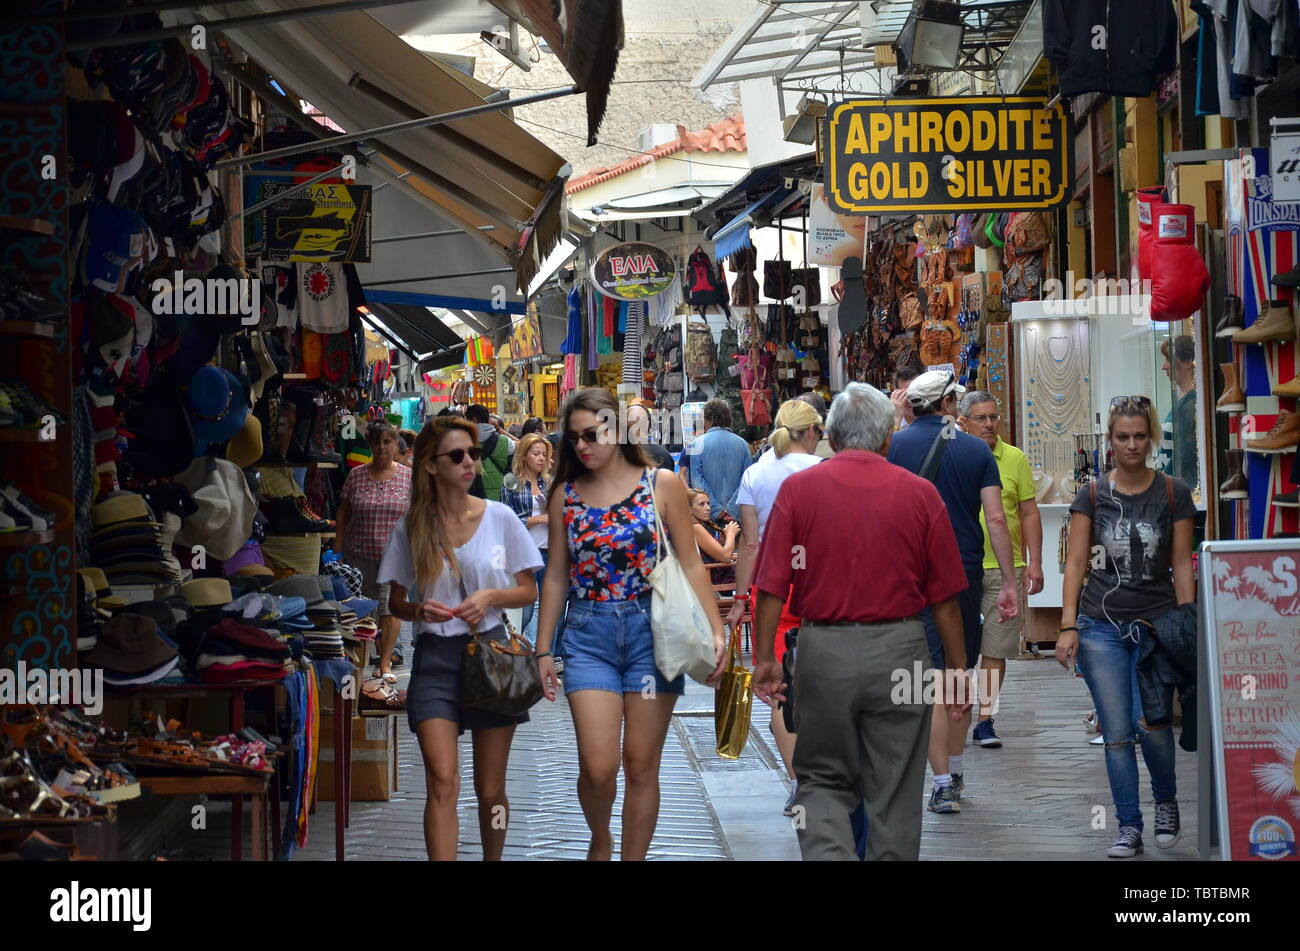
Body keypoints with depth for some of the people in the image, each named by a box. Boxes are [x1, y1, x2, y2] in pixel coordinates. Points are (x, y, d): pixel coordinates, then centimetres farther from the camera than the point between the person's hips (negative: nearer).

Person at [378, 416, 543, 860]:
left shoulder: (500, 518, 0)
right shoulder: (411, 528, 1)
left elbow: (528, 591, 7)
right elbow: (396, 603, 10)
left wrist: (490, 597, -12)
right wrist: (421, 610, -12)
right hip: (435, 657, 0)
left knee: (490, 790, 7)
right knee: (442, 782, -15)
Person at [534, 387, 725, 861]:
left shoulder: (661, 485, 0)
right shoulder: (565, 495, 6)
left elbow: (691, 565, 0)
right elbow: (556, 576, 11)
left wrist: (715, 631, -8)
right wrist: (543, 650, 9)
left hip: (651, 630, -1)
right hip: (589, 634, 1)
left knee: (641, 765, 2)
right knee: (598, 767, -8)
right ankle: (600, 842, 22)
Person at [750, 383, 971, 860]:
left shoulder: (797, 488, -1)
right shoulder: (920, 493, -1)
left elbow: (771, 586, -5)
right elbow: (944, 597, 2)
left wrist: (765, 658, 1)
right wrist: (957, 669, 10)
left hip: (824, 648, 0)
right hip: (899, 649, 0)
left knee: (823, 780, 12)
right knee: (896, 793, 10)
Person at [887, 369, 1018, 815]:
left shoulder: (896, 445, -2)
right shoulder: (976, 450, 1)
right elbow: (995, 519, -4)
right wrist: (1009, 583, -2)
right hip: (966, 573, 2)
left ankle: (944, 783, -5)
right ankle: (955, 771, 28)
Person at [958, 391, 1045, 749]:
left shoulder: (1015, 459, 3)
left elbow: (1029, 514, 7)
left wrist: (1034, 563, 0)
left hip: (1006, 566, 1)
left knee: (996, 649, 2)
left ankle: (985, 719, 8)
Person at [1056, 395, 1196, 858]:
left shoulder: (1173, 493, 1)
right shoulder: (1092, 496, 3)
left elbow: (1182, 565, 2)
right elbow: (1076, 563, 2)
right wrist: (1068, 626, -6)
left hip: (1156, 625, -1)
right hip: (1102, 626, 1)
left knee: (1149, 722, -13)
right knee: (1116, 733, -1)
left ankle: (1166, 801, 15)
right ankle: (1129, 828, 9)